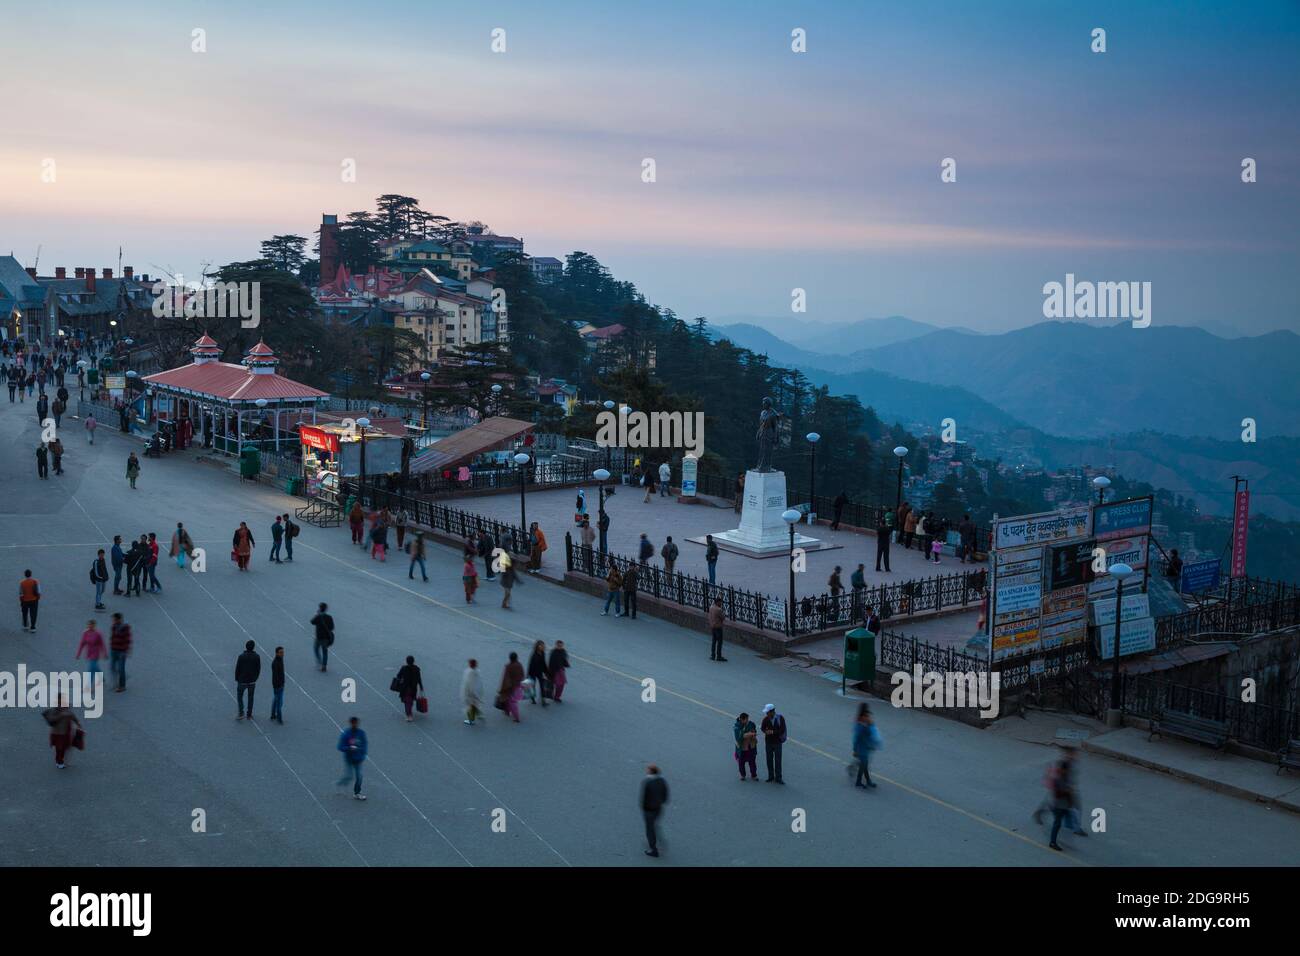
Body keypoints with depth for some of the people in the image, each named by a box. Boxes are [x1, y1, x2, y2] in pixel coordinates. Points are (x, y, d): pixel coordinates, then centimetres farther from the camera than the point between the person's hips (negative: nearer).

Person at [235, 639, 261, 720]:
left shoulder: (241, 657, -17)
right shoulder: (257, 657, -9)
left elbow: (237, 669, -11)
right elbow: (258, 669, -2)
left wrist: (237, 679, 5)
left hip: (242, 681, -2)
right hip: (252, 681, 2)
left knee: (239, 696, 15)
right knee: (250, 698, 15)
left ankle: (241, 713, 5)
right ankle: (249, 715, 21)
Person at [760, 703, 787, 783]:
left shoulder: (780, 718, -12)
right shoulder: (766, 719, -5)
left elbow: (782, 730, -15)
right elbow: (763, 728, 3)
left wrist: (772, 732, -22)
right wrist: (766, 731, -20)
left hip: (777, 742, -3)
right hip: (768, 742, 3)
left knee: (778, 760, -1)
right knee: (769, 760, 8)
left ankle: (778, 778, 6)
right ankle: (771, 777, 19)